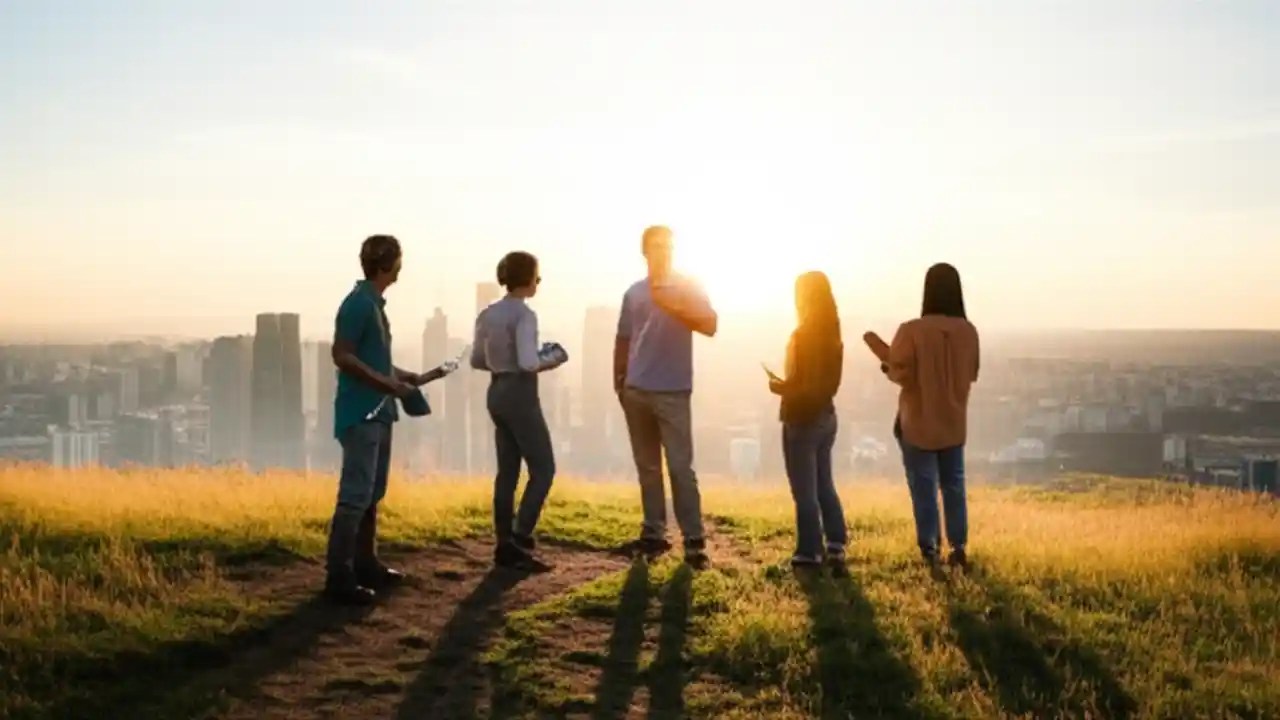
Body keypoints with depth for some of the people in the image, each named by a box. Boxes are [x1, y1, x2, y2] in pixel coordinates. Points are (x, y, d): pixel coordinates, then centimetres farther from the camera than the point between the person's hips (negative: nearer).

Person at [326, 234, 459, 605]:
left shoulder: (375, 303, 15)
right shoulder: (358, 304, -14)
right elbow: (343, 356, -19)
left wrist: (415, 378, 22)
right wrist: (390, 384, -18)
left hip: (378, 412, 10)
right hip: (361, 413, -10)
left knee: (373, 493, 14)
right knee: (355, 495, -9)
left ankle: (365, 564, 23)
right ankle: (339, 576, -6)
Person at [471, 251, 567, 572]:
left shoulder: (487, 314, 9)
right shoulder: (524, 315, -15)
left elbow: (477, 360, 14)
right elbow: (528, 363, -24)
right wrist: (552, 357, -6)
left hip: (497, 393, 9)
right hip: (520, 395, -8)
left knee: (507, 471, 12)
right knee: (543, 469, 0)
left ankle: (505, 544, 14)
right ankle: (519, 540, -4)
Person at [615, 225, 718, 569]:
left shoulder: (687, 286, 1)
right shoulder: (633, 293, 13)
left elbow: (710, 326, -10)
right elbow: (623, 339, 16)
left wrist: (674, 306, -18)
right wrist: (618, 380, 10)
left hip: (672, 391, -5)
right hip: (636, 391, 5)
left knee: (680, 467, -8)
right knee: (647, 467, 10)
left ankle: (694, 540, -6)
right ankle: (654, 533, 18)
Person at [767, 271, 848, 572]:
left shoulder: (803, 335, -17)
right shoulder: (832, 334, 7)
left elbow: (803, 386, -21)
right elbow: (830, 380, 12)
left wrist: (780, 388, -3)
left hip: (803, 419, -8)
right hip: (826, 416, 8)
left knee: (805, 492, 0)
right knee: (825, 486, 16)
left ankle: (810, 554, 6)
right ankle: (836, 547, 12)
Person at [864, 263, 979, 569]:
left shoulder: (912, 330, -19)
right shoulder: (969, 331, -4)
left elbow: (901, 373, -16)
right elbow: (972, 374, 7)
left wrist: (884, 354, 1)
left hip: (919, 423, -4)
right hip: (954, 423, 4)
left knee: (924, 488, 5)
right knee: (954, 485, 16)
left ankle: (929, 550, 9)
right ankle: (959, 547, 18)